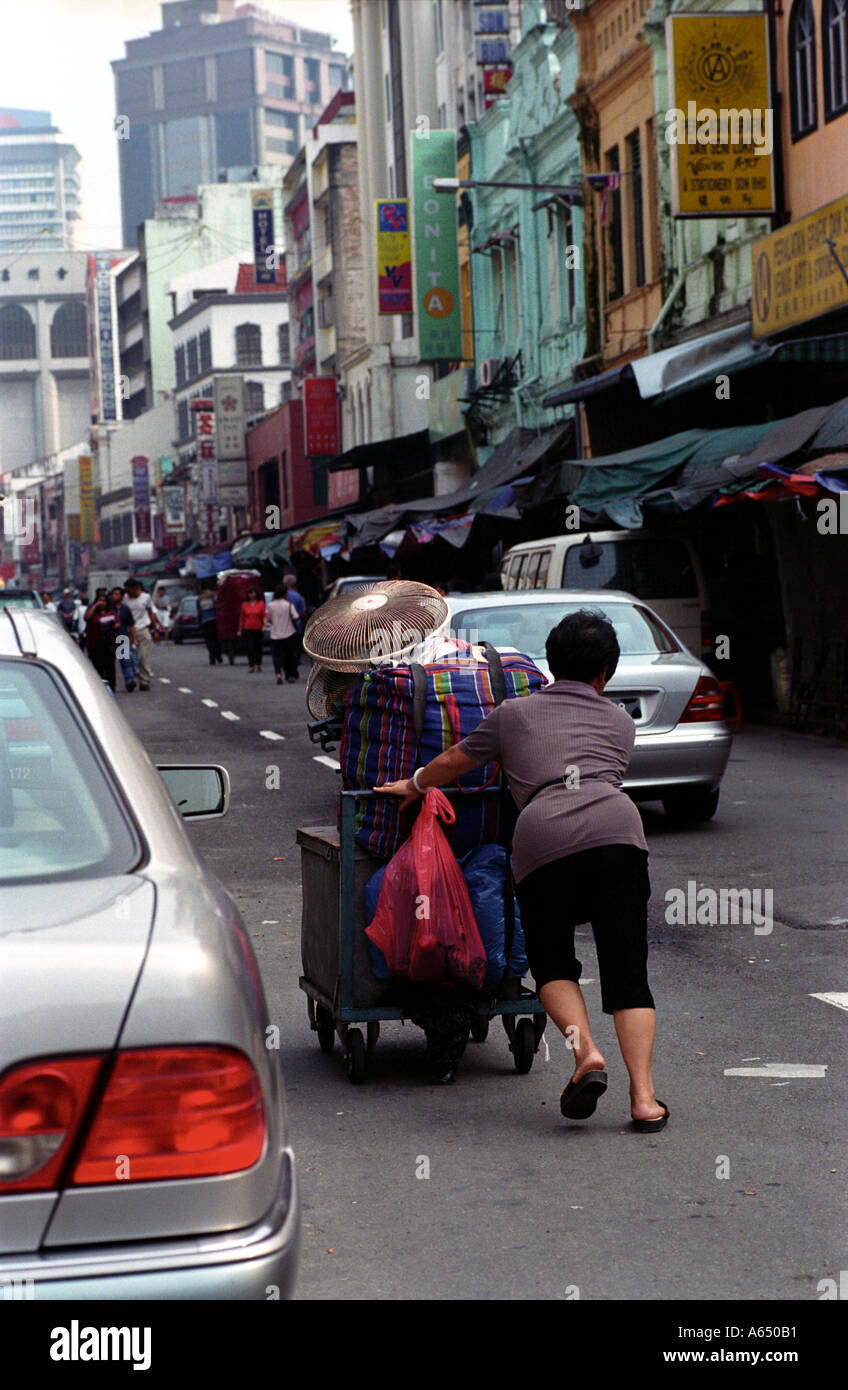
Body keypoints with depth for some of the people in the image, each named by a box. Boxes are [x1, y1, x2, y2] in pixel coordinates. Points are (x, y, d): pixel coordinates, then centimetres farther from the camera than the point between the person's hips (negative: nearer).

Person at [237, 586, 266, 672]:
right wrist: (240, 630, 8)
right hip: (248, 629, 0)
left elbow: (264, 616, -4)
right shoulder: (245, 604, 5)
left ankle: (258, 664, 24)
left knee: (258, 647, 9)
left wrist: (264, 626, -19)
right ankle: (251, 666, -9)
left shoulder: (261, 603, 1)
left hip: (258, 629, 0)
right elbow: (241, 617, 8)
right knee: (250, 648, -7)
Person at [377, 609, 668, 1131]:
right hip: (616, 828, 1)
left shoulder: (514, 714, 28)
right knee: (626, 970, 5)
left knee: (553, 963, 16)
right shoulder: (621, 722, 31)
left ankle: (587, 1053, -7)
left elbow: (453, 762, 40)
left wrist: (412, 786, 61)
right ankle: (644, 1098, -5)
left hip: (543, 834, -1)